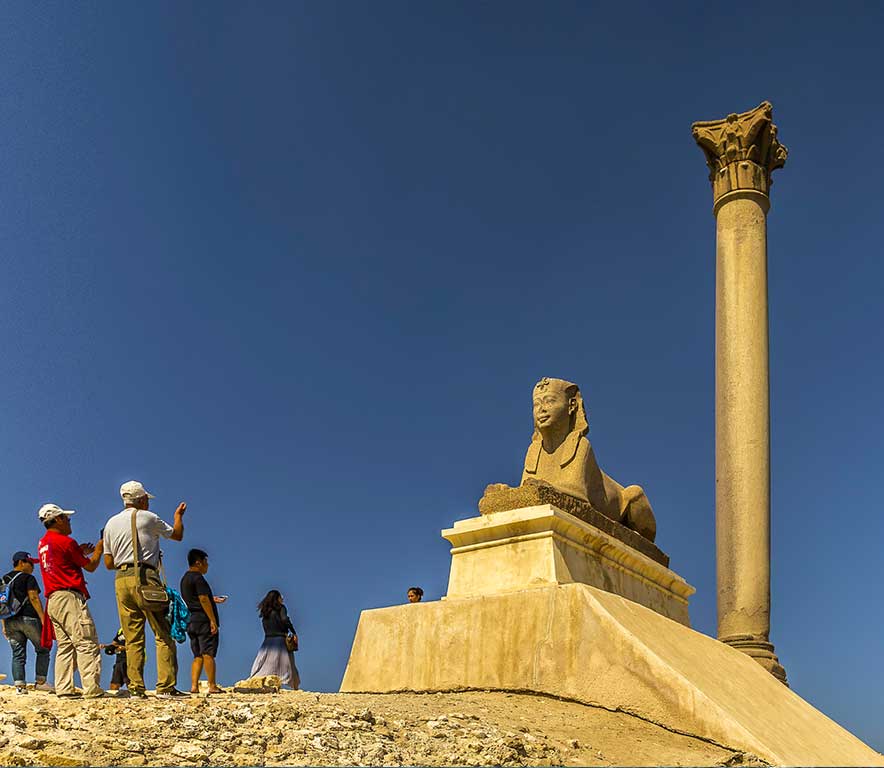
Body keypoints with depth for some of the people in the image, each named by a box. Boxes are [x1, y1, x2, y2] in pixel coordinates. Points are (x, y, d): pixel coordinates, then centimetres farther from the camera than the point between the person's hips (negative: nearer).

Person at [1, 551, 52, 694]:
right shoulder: (28, 578, -3)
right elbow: (34, 598, -12)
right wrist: (43, 619, -14)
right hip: (28, 618, -6)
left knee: (18, 654, 5)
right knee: (43, 650, 6)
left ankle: (19, 685, -4)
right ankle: (40, 682, 3)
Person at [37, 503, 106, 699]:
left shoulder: (42, 544, 18)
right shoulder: (66, 542, -7)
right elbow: (91, 566, 2)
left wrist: (79, 552, 24)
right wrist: (99, 549, 18)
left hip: (52, 600, 9)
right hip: (69, 597, -9)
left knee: (65, 646, 8)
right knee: (87, 644, -11)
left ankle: (63, 688, 3)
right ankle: (92, 688, -16)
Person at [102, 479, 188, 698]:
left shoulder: (111, 523, 16)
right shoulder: (148, 518, 2)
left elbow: (109, 563, 14)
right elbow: (177, 535, 15)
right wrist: (178, 516, 33)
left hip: (121, 580, 5)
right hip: (145, 578, -5)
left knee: (133, 639, 7)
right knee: (163, 634, -3)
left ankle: (136, 688, 3)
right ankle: (166, 686, -8)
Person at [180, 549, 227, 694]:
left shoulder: (185, 578, 19)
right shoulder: (197, 577, -10)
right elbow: (203, 599, -18)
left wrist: (212, 600, 32)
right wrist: (213, 620, -19)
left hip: (192, 621, 9)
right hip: (204, 620, -9)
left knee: (198, 656, 8)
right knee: (208, 654, -8)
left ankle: (194, 686, 1)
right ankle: (212, 686, -8)